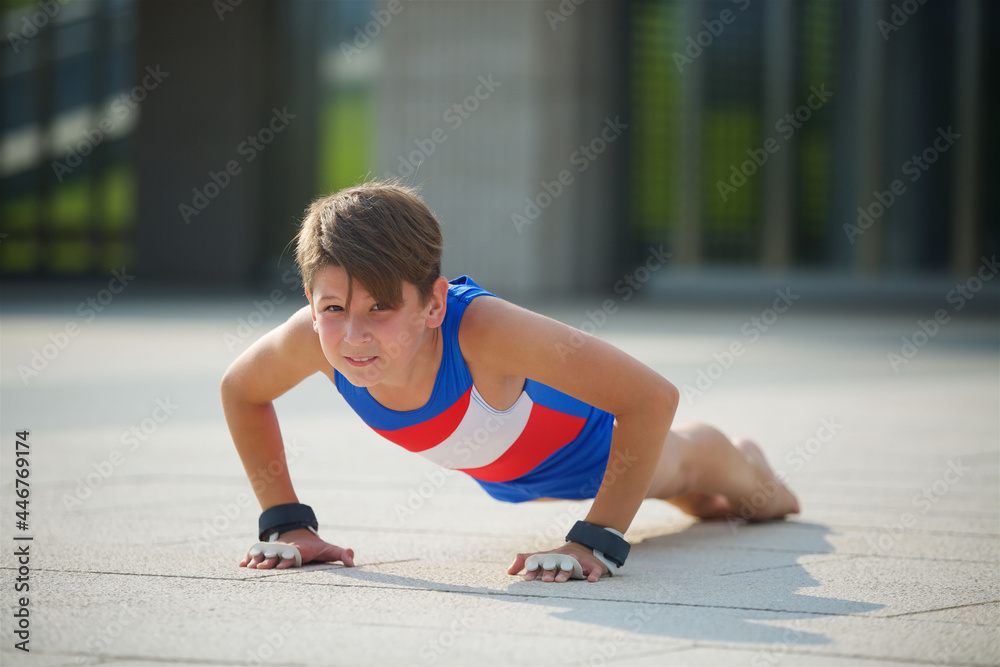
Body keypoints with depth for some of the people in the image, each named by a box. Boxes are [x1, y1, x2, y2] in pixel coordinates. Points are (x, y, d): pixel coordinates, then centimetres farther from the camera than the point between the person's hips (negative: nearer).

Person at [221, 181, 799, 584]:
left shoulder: (480, 327, -51)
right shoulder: (313, 339, -39)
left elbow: (653, 397, -49)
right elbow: (241, 391, -15)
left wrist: (598, 543, -49)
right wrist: (286, 522, -19)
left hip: (587, 435, -4)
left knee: (672, 464, 32)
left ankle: (747, 469, 68)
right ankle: (697, 498, 72)